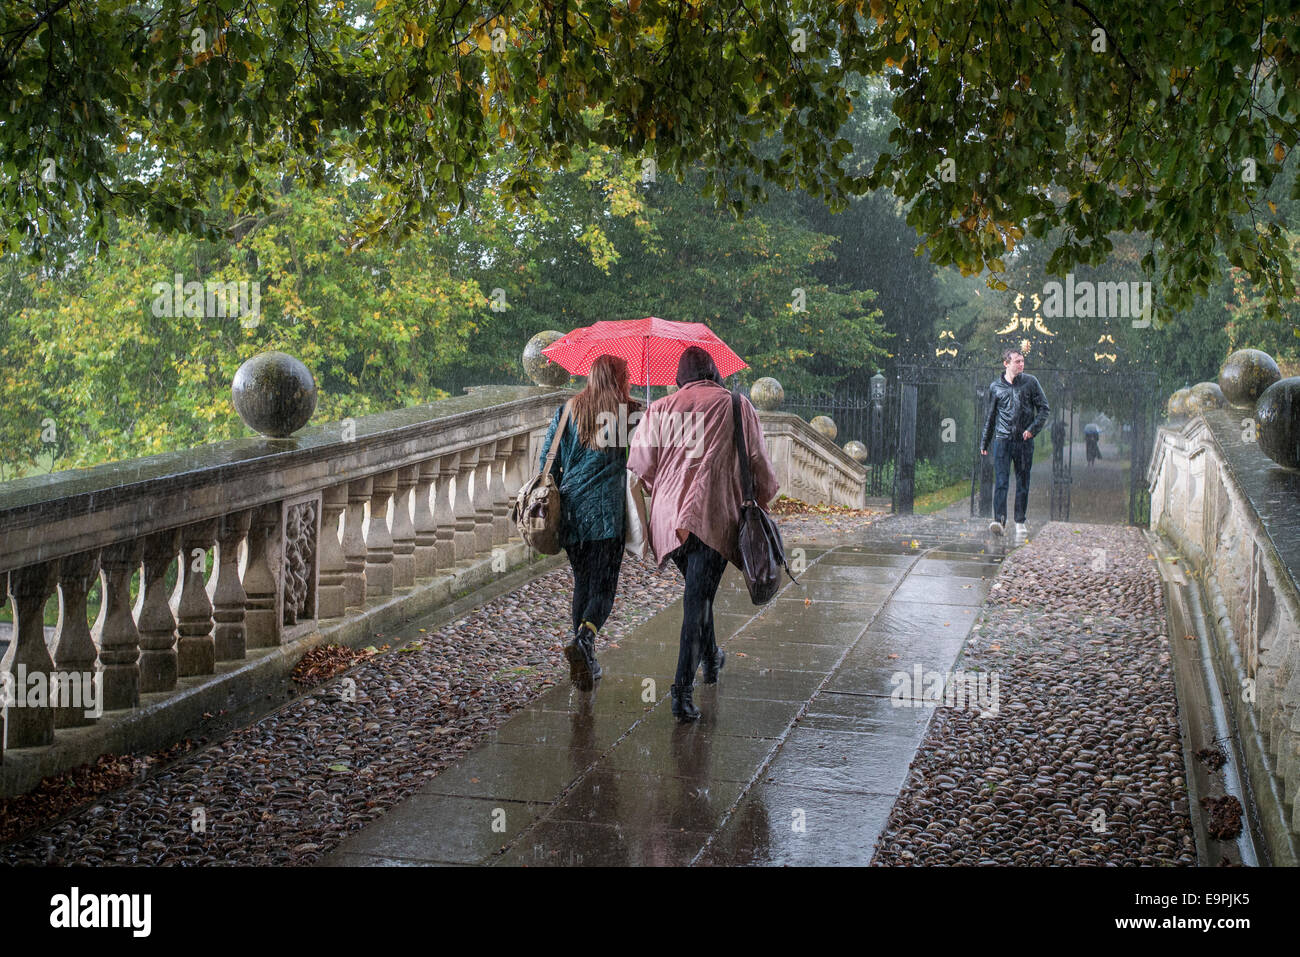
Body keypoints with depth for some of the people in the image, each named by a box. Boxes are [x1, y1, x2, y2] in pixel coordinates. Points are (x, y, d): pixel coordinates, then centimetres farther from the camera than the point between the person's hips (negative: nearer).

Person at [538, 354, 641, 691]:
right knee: (603, 587, -1)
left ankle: (585, 662, 18)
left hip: (571, 512, 4)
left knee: (582, 583, 16)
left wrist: (559, 495, 17)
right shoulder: (632, 414, 0)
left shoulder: (568, 411, 8)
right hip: (608, 513, -4)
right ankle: (583, 638, -28)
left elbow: (547, 461, 7)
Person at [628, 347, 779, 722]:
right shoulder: (736, 406, 4)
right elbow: (759, 462, 8)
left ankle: (710, 659, 44)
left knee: (697, 589, 24)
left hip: (669, 514, 3)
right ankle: (683, 688, -16)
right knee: (698, 597, -6)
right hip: (714, 515, -3)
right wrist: (762, 497, 25)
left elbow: (640, 462, 6)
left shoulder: (659, 408, 8)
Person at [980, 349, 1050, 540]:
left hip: (1024, 441, 0)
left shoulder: (1030, 382, 5)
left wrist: (1033, 429, -8)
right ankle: (999, 520, -18)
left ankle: (1020, 521, 15)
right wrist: (984, 442, 18)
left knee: (1023, 482, 6)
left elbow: (1044, 408, 6)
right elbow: (990, 416, 18)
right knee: (1000, 481, -12)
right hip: (1002, 440, 0)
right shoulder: (995, 387, 8)